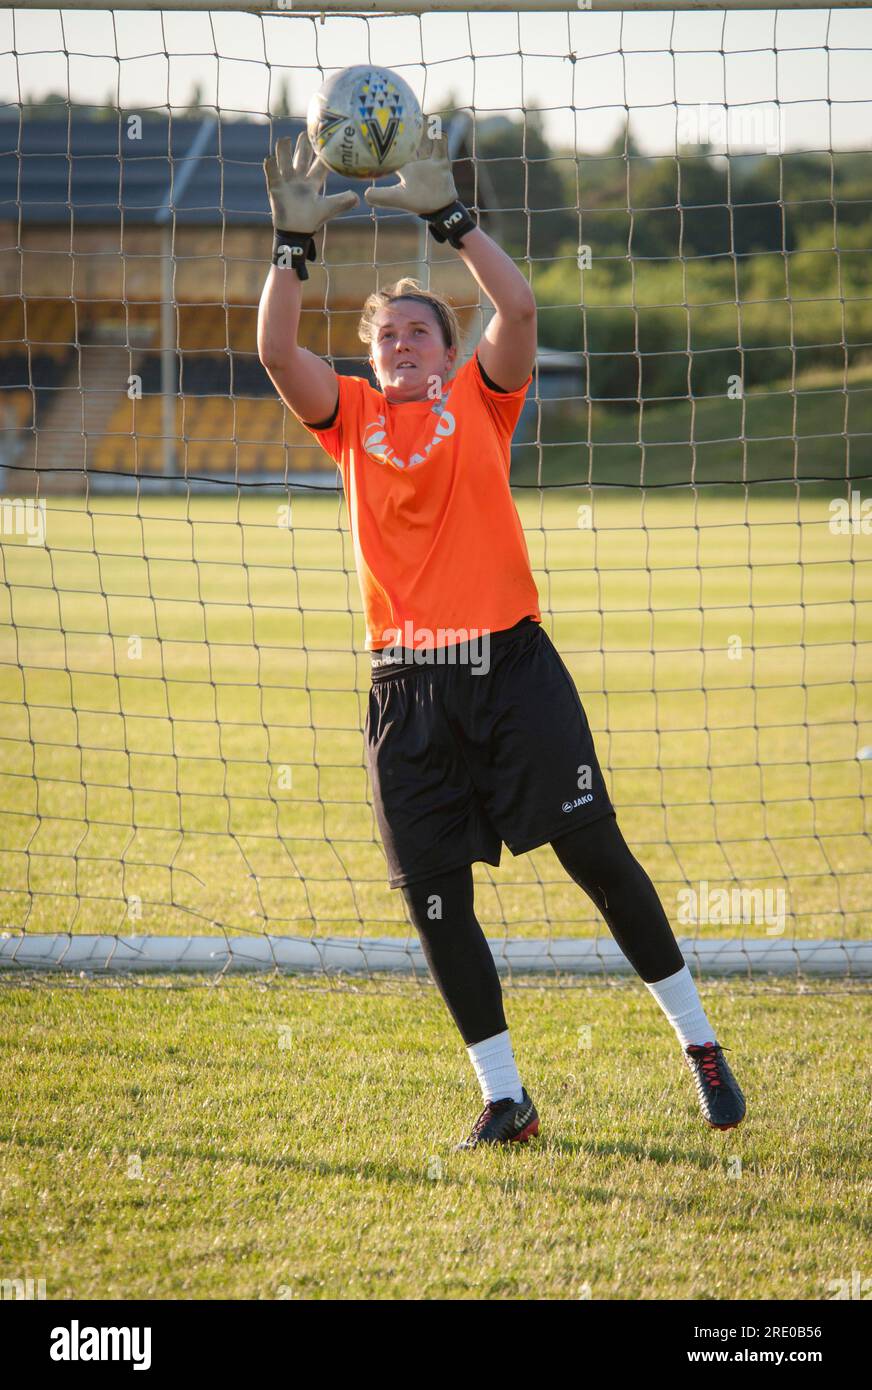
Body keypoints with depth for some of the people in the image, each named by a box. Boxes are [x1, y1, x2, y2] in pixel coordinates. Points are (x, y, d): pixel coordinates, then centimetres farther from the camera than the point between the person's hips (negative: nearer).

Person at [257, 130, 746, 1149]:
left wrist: (447, 215, -11)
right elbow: (276, 349, -4)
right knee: (434, 898, 0)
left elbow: (518, 308, -8)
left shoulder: (479, 400, 8)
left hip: (510, 663, -2)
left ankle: (697, 1041, 11)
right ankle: (503, 1097, 10)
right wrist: (294, 241, -11)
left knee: (594, 853, -4)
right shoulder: (352, 417, 12)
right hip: (409, 684, 2)